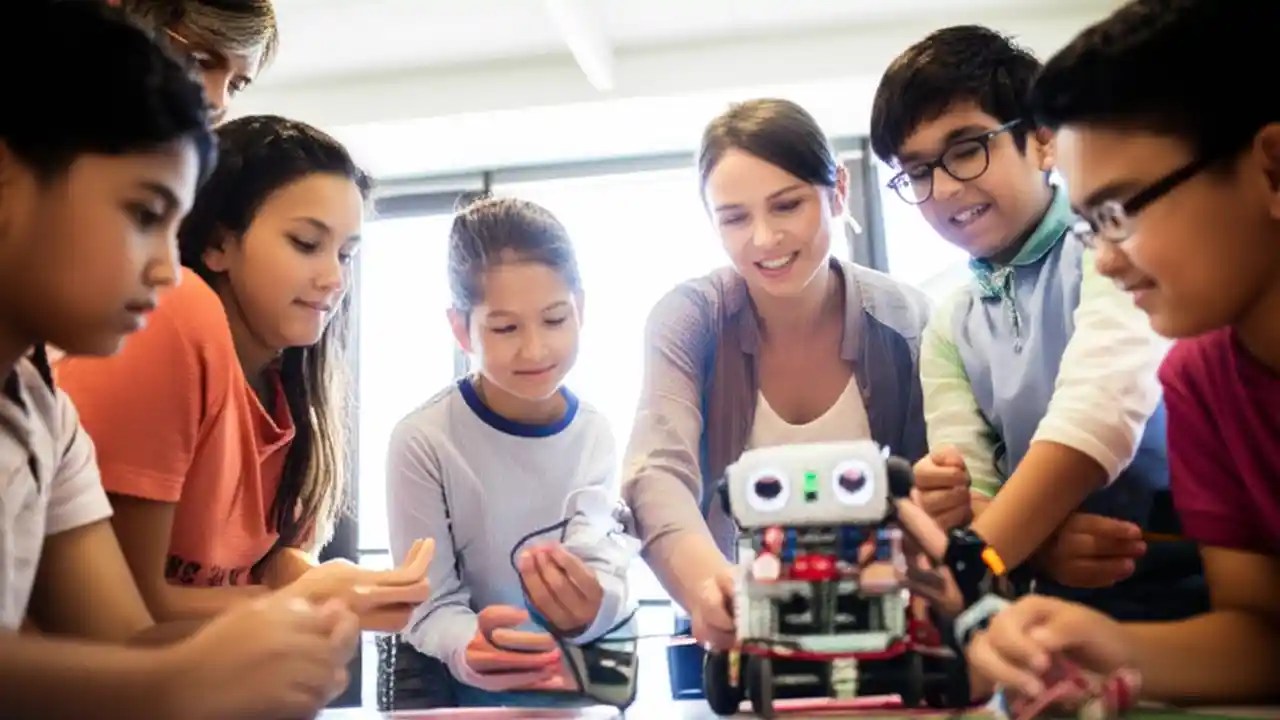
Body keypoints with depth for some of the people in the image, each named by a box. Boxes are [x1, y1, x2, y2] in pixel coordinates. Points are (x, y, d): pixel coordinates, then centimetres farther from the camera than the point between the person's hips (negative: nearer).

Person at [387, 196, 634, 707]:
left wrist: (593, 605, -38)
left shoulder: (594, 433, -5)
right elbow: (431, 607, -13)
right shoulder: (423, 442, -15)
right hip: (461, 684, -2)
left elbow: (603, 562, -16)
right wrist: (469, 651, -34)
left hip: (578, 671, 2)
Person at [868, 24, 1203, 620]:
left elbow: (1100, 413, -22)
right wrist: (1034, 546, -22)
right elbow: (973, 495, 0)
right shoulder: (949, 330, 10)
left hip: (1200, 584, -5)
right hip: (1072, 605, 5)